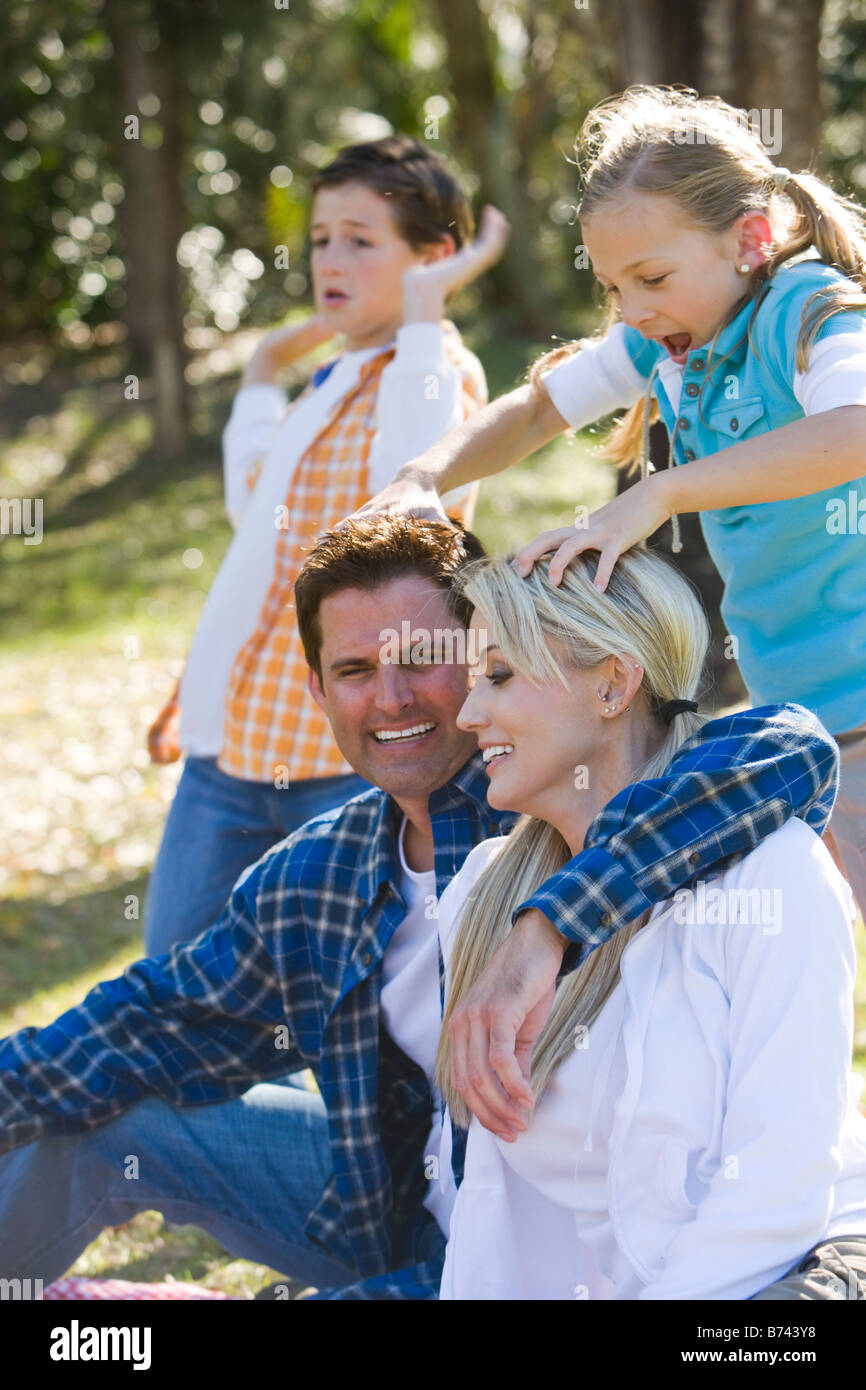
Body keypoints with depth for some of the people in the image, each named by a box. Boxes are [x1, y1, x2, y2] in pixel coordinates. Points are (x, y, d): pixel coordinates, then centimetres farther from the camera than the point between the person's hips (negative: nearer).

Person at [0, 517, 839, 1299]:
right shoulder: (308, 879, 0)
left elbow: (791, 755, -42)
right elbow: (167, 1022, 13)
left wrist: (545, 927, -49)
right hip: (406, 1214, 7)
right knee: (90, 1119, 11)